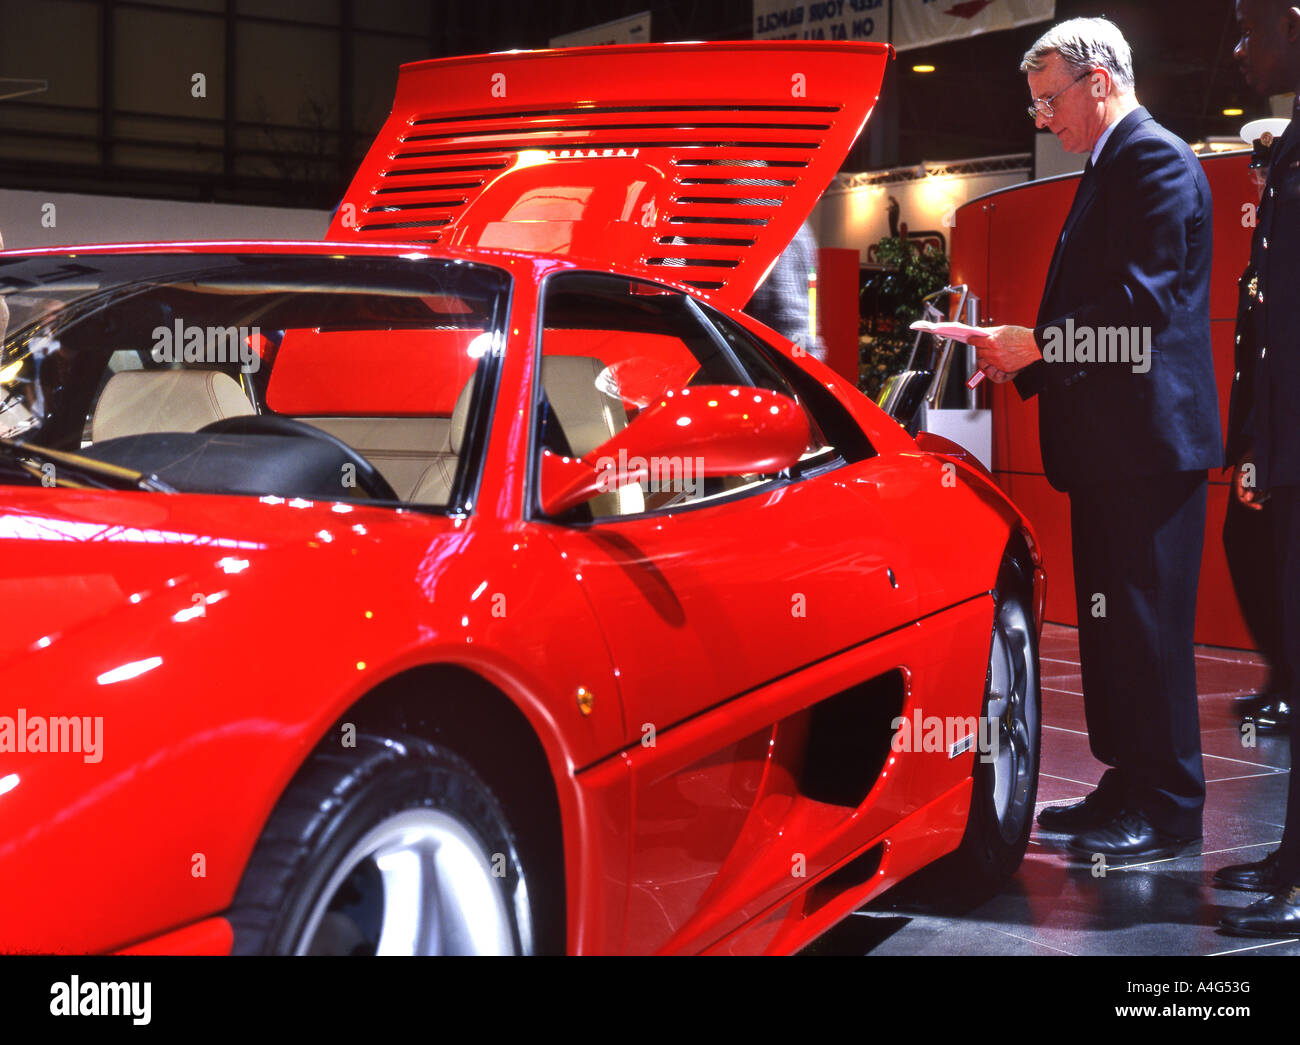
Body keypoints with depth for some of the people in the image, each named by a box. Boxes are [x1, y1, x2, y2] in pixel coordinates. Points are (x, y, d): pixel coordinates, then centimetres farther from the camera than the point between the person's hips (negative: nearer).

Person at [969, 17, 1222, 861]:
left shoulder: (1157, 160, -11)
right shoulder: (1110, 167, 21)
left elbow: (1143, 300, -21)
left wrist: (1038, 343, -18)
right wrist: (1021, 358, 10)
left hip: (1149, 437, -10)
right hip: (1109, 442, 10)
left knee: (1147, 623, -6)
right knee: (1110, 620, 13)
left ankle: (1169, 808, 2)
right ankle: (1130, 785, 22)